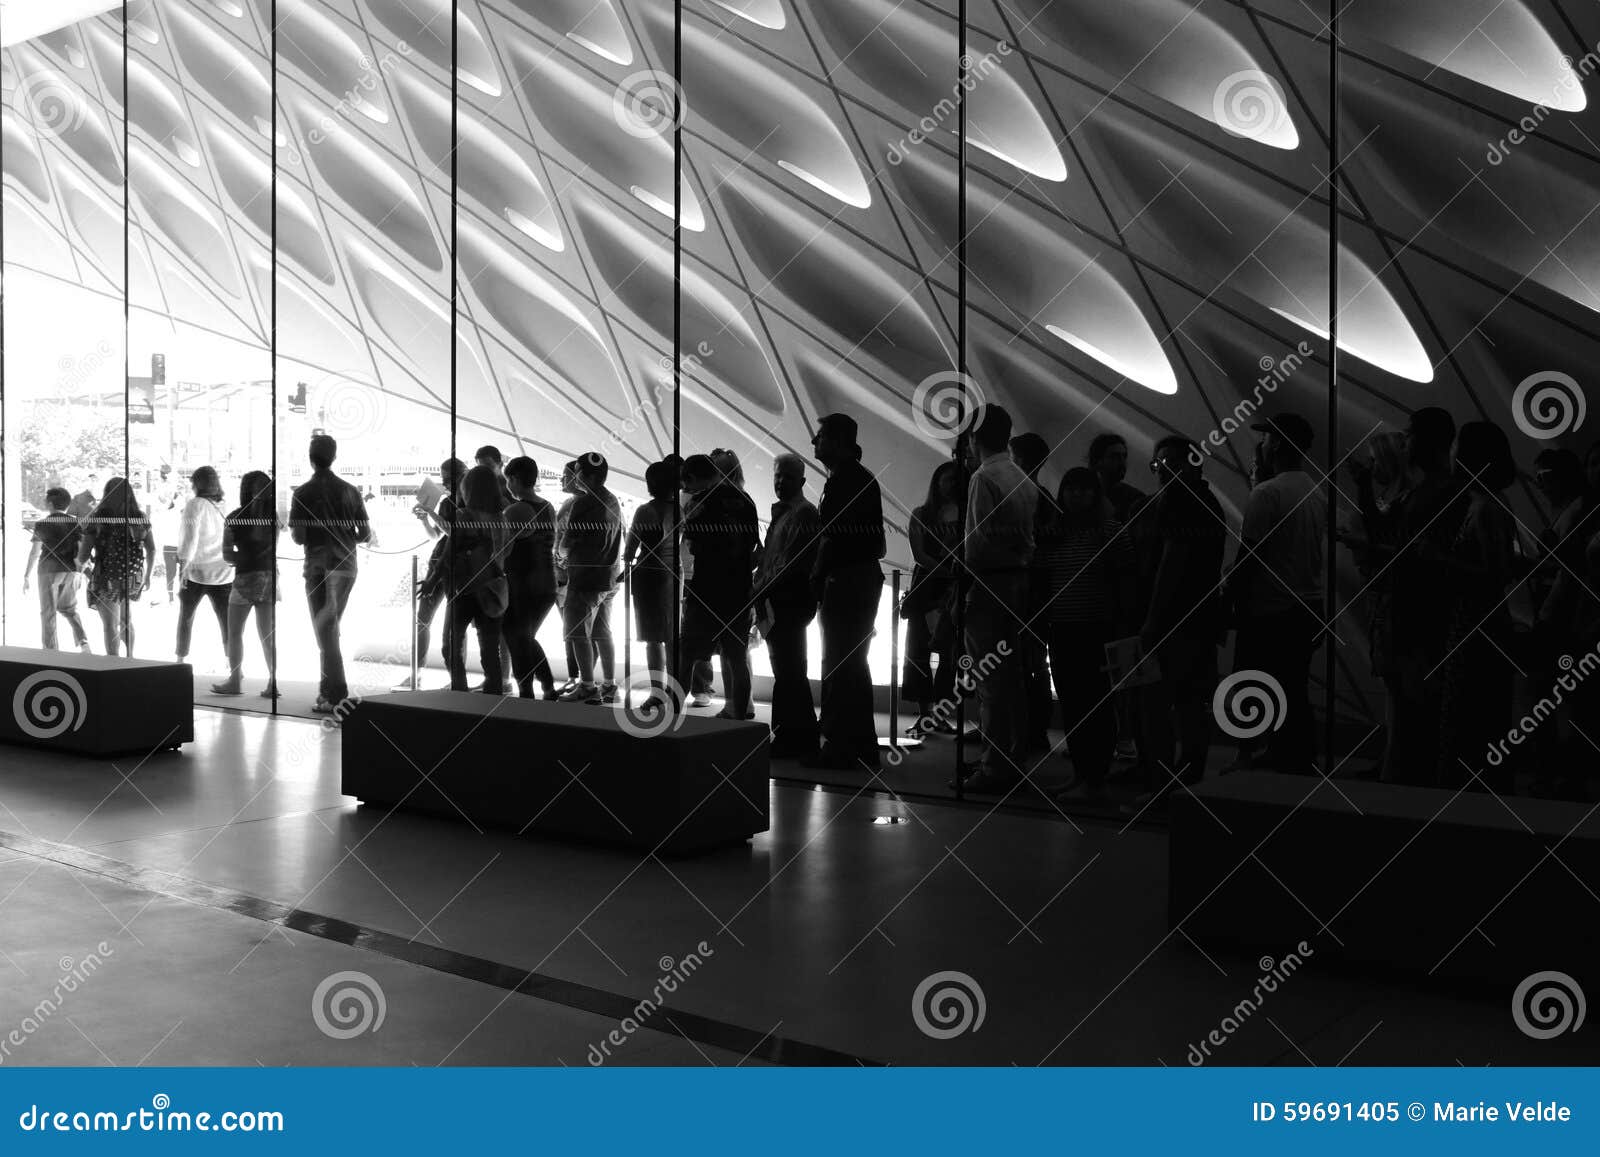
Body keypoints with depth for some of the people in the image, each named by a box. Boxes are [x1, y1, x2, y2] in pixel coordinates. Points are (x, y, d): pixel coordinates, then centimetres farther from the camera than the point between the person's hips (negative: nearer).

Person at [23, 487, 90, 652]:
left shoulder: (42, 524, -7)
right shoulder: (75, 523, 3)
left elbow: (34, 552, -10)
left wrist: (26, 577, -5)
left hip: (49, 570, -4)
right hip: (71, 571, 4)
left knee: (48, 613, 5)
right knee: (68, 609, 19)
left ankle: (51, 651, 4)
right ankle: (83, 640, 1)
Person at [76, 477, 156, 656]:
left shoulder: (96, 519, -10)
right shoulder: (140, 518, -2)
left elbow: (83, 556, -9)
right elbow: (152, 550, -2)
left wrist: (80, 564, 14)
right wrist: (148, 576, 11)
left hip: (107, 579, -4)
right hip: (133, 579, 4)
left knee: (110, 626, 4)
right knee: (126, 618, 26)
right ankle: (130, 658, 30)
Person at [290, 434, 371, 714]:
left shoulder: (302, 492, -6)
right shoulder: (350, 491, 3)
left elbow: (298, 538, -9)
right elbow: (366, 534, 3)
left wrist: (303, 534, 13)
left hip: (317, 565, -3)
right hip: (346, 565, 3)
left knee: (326, 631, 0)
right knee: (331, 626, 18)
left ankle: (335, 696, -5)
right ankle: (329, 687, 20)